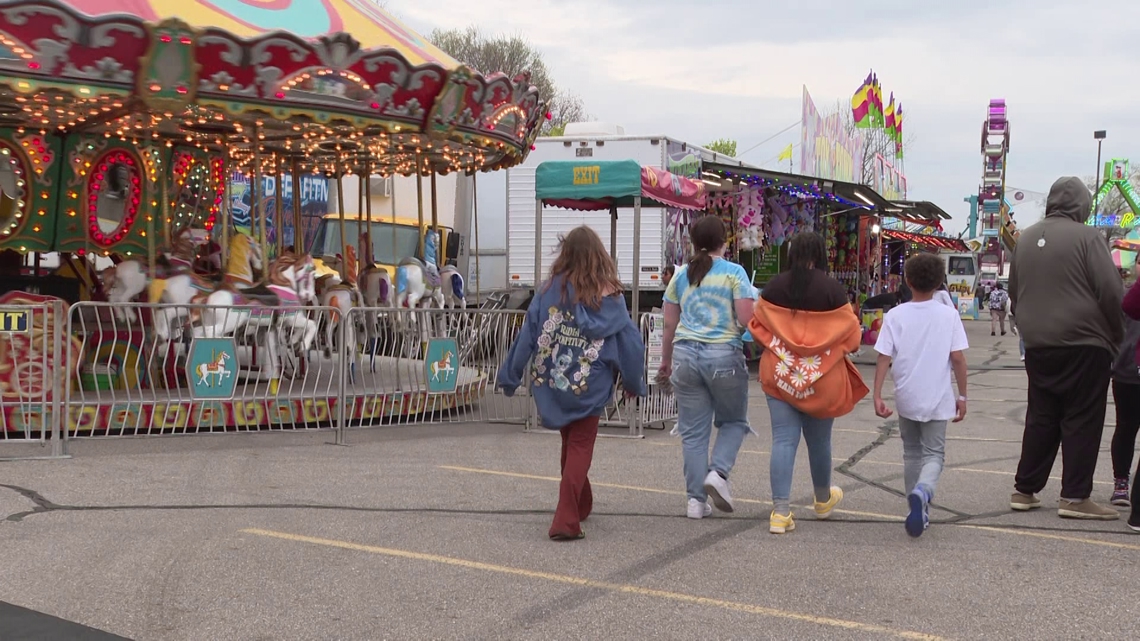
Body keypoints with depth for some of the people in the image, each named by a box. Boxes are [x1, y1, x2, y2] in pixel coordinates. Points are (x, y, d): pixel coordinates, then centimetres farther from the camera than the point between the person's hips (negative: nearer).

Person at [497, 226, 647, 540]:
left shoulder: (550, 290, -4)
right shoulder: (609, 296, -7)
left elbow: (527, 335, -3)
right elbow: (629, 341, -1)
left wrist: (510, 376, 4)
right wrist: (633, 382, 13)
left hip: (551, 384, 3)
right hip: (589, 387, -2)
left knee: (570, 444, 21)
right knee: (580, 447, 5)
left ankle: (580, 506, 38)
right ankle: (566, 520, -8)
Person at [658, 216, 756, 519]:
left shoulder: (680, 276, 9)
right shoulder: (734, 273, -3)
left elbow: (669, 325, 11)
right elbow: (746, 319, -10)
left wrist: (666, 360, 22)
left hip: (686, 355, 3)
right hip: (724, 356, -3)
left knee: (693, 431, 8)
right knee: (733, 421, 16)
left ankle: (696, 499, 8)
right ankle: (718, 472, -6)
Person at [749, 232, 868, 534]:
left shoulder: (773, 287, -4)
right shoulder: (832, 289, -10)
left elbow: (757, 326, 3)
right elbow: (851, 334, -5)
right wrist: (836, 348, 16)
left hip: (780, 373, 1)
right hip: (822, 377, -1)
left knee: (783, 440, 2)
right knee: (819, 439, 17)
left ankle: (780, 512, -5)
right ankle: (823, 500, 39)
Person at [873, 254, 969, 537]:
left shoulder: (895, 316, -4)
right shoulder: (948, 315, -5)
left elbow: (884, 357, -8)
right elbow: (958, 358, -6)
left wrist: (877, 396, -5)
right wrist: (962, 396, 3)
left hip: (906, 399, 1)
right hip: (937, 400, -1)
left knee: (912, 453, 18)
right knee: (933, 453, 6)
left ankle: (919, 512, 22)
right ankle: (922, 492, -24)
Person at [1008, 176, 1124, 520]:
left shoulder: (1026, 239, 9)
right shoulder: (1086, 237, -11)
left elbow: (1015, 294, 16)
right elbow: (1111, 293, -13)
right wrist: (1117, 336, 0)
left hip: (1038, 346, 6)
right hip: (1083, 344, -6)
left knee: (1040, 418, 13)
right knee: (1081, 420, 1)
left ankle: (1025, 490, 15)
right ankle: (1075, 497, 1)